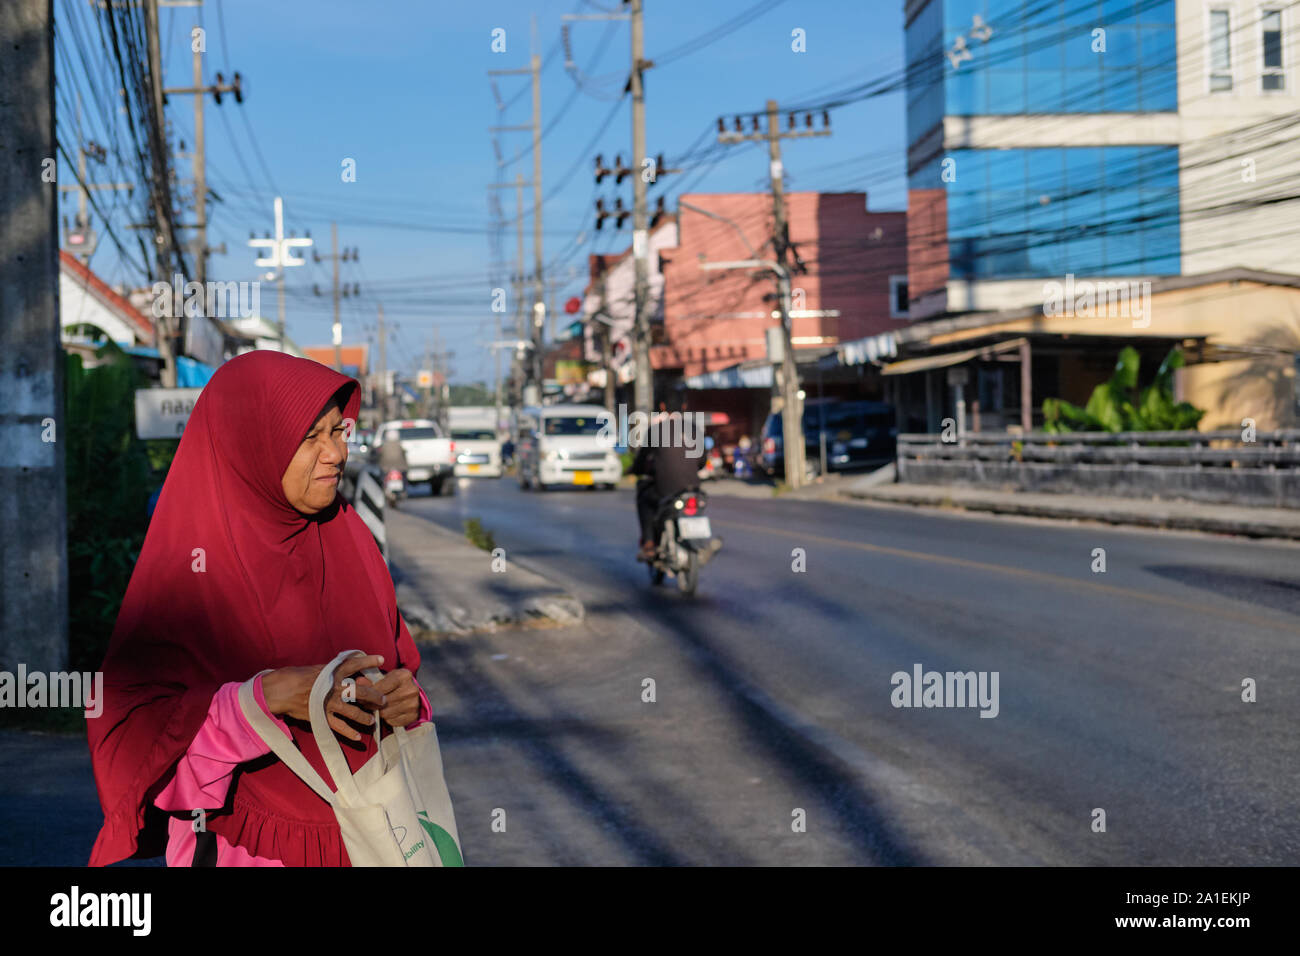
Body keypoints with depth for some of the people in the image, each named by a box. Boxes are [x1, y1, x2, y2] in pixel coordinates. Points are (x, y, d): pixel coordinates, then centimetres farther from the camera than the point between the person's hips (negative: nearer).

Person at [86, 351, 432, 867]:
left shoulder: (345, 535, 2)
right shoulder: (187, 562, -15)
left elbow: (395, 664, 9)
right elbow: (128, 728, -21)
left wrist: (403, 702, -14)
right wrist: (268, 696, -31)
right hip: (242, 847, -5)